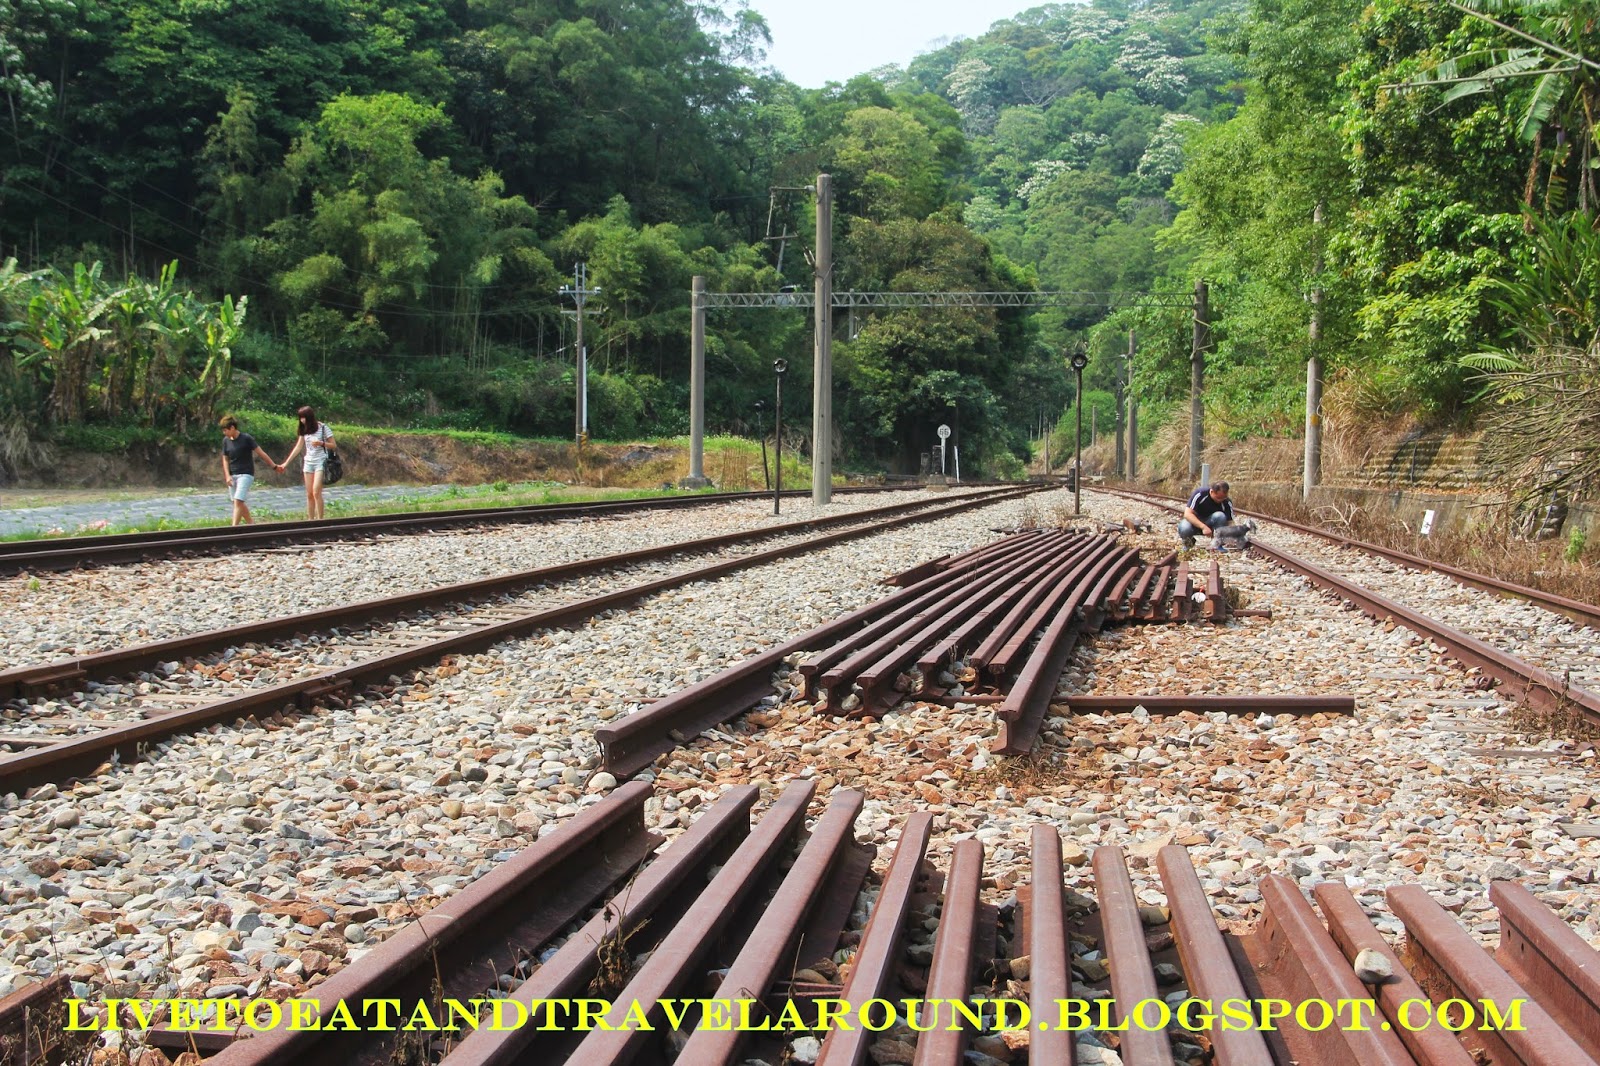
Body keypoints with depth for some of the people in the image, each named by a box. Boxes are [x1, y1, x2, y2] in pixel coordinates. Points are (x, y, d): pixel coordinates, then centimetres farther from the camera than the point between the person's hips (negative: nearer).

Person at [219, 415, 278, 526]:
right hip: (232, 476, 6)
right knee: (239, 503, 11)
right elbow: (225, 459, 11)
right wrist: (228, 476, -1)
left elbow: (260, 453, -6)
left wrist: (274, 466, -3)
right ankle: (250, 523, 30)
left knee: (238, 501, -16)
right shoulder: (226, 441, 5)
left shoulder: (246, 438, -10)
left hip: (246, 474, -6)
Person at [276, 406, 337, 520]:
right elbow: (298, 448, 14)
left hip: (321, 462, -5)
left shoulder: (323, 428, -4)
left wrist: (321, 443, -21)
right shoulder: (304, 430, 11)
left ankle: (320, 520, -16)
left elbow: (334, 446, -3)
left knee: (316, 492, -17)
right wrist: (285, 463, 12)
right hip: (308, 463, 5)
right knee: (309, 494, 1)